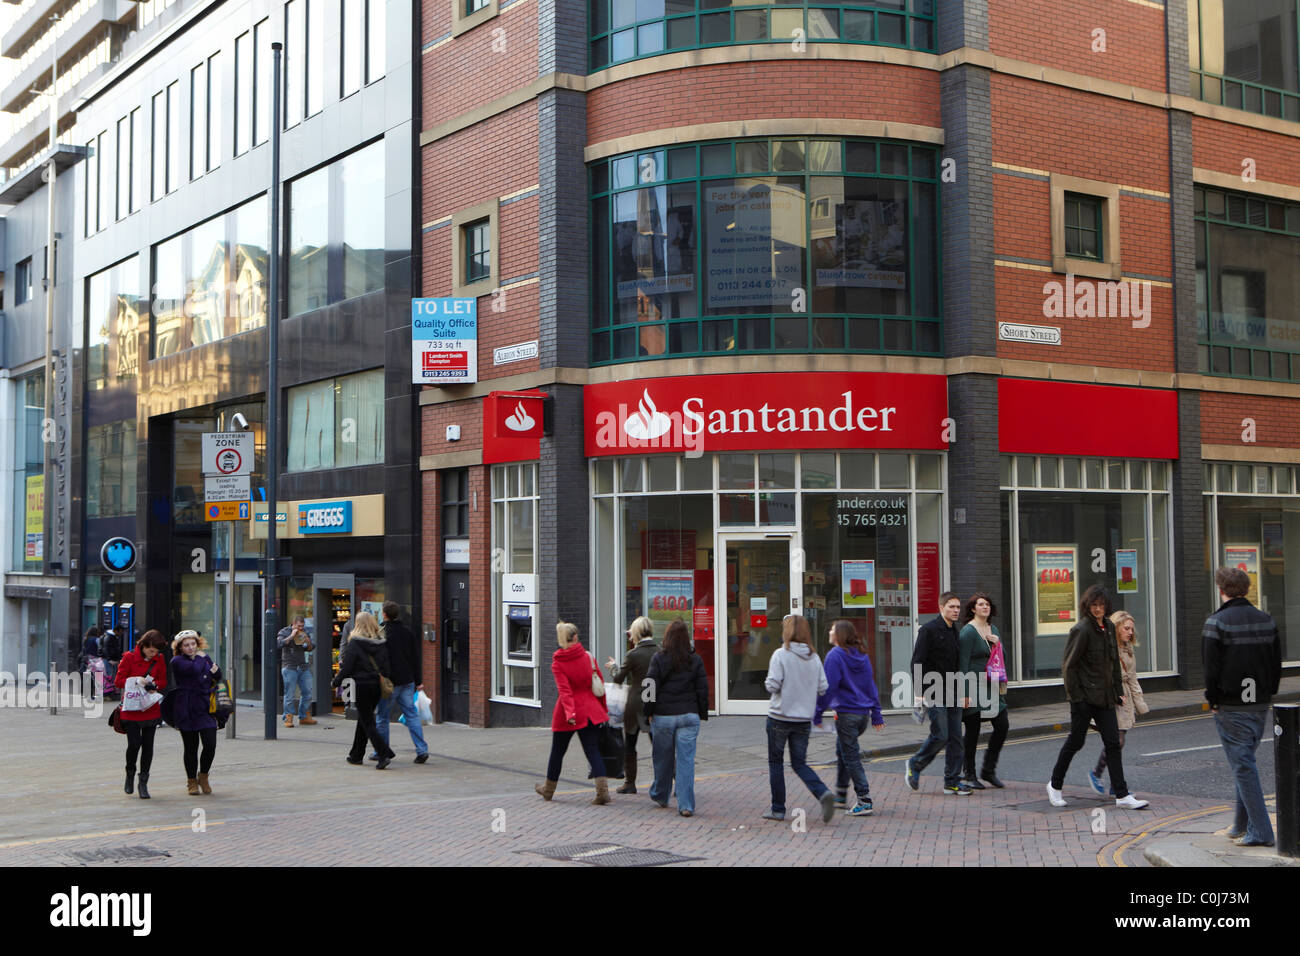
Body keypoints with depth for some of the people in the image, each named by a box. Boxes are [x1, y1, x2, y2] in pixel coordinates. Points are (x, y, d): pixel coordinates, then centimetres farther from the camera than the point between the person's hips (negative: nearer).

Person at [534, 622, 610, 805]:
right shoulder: (588, 657, -1)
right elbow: (600, 684, 5)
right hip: (589, 710, 2)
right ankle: (603, 791, -13)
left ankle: (548, 789, 31)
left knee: (557, 751, 14)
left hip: (567, 714, -2)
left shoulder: (557, 664, -8)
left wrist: (569, 712, -26)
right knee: (593, 750, 2)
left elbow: (564, 690, -19)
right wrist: (603, 708, 15)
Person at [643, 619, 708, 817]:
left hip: (663, 716, -1)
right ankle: (686, 805, -6)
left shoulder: (659, 659, -5)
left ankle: (660, 796, 32)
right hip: (689, 716, 1)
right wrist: (702, 715, 12)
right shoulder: (695, 660, 1)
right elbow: (702, 689, 4)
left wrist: (649, 712, 4)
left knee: (663, 758, 14)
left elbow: (651, 687, -5)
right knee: (686, 759, -1)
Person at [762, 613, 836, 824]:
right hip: (804, 718, 4)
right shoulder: (814, 657, 2)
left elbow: (772, 685, -17)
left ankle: (778, 809, 15)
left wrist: (767, 683, 5)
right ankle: (824, 793, -12)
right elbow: (823, 688, 2)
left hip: (780, 717, -4)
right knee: (799, 763, 12)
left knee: (776, 762, 11)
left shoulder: (781, 655, -12)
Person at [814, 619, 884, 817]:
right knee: (842, 751, 22)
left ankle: (865, 801, -5)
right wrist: (876, 713, 16)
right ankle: (840, 795, 29)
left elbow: (827, 687, -15)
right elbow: (871, 684, 12)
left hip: (846, 715, -7)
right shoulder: (862, 656, 9)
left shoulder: (835, 656, -13)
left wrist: (818, 713, -9)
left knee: (851, 758, -1)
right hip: (863, 713, 8)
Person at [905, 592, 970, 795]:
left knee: (955, 737, 5)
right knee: (940, 736, -10)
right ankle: (914, 765, 12)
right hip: (934, 693, -7)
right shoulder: (928, 630, -8)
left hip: (952, 693, 7)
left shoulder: (955, 633, 15)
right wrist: (919, 692, -17)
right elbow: (917, 662, -12)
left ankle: (952, 781, 11)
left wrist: (962, 693, 17)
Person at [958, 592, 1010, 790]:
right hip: (974, 685, -7)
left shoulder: (993, 629, 15)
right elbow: (963, 663, -14)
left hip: (992, 686, 7)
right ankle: (968, 774, 10)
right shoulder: (968, 631, -9)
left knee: (1002, 725, 1)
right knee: (972, 730, -1)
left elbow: (1000, 659, 21)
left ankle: (988, 769, 15)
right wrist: (965, 692, -19)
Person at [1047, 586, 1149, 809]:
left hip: (1104, 696, 6)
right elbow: (1069, 665, -13)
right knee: (1076, 741, 3)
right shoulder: (1081, 630, -14)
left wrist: (1118, 690, 14)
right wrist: (1075, 695, -14)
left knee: (1113, 743, 1)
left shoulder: (1109, 627, 8)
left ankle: (1122, 795, 2)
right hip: (1084, 696, -6)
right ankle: (1055, 785, 22)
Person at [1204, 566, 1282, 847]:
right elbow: (1277, 664, 10)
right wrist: (1268, 695, 15)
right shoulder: (1266, 621, 6)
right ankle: (1242, 824, 25)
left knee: (1243, 765, -2)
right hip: (1260, 705, 6)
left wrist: (1213, 700, -2)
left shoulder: (1217, 623, -13)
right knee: (1246, 761, 18)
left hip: (1231, 708, -6)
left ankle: (1260, 831, -4)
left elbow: (1211, 667, -13)